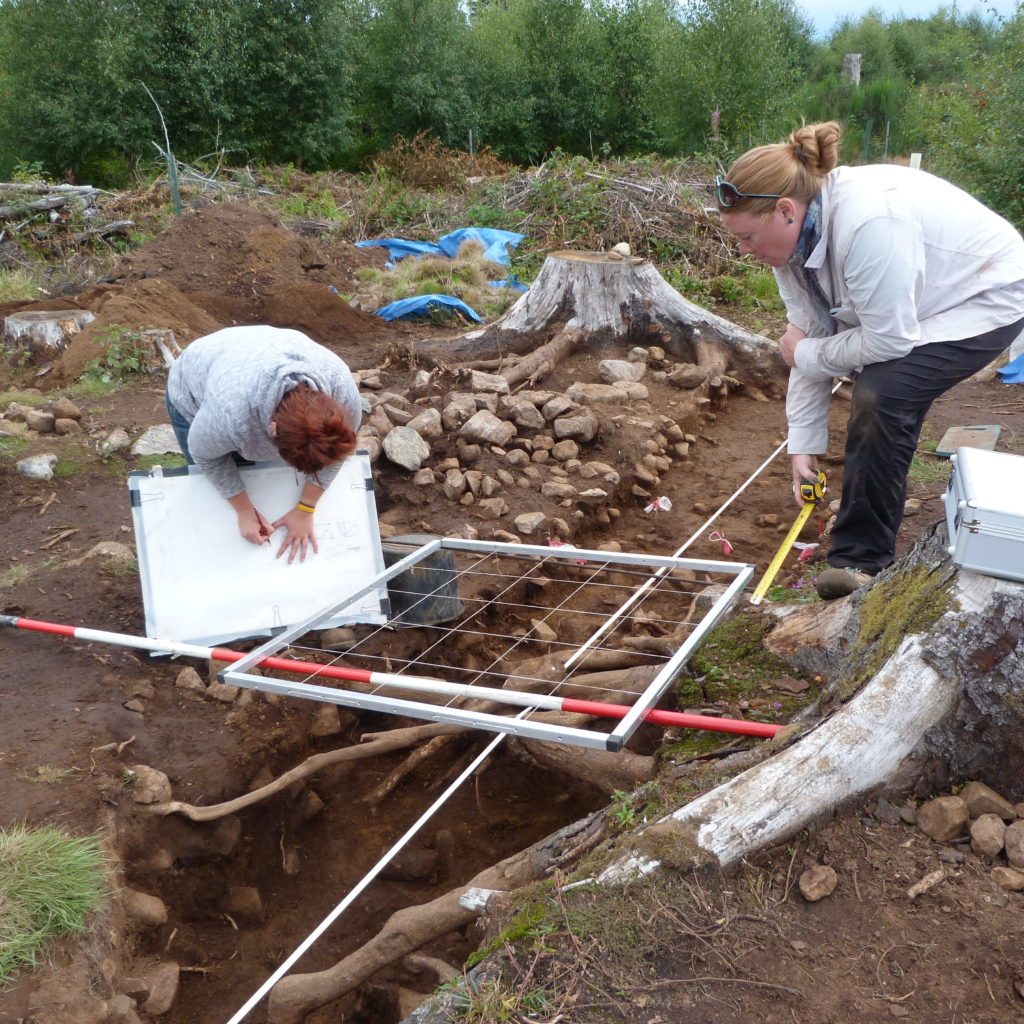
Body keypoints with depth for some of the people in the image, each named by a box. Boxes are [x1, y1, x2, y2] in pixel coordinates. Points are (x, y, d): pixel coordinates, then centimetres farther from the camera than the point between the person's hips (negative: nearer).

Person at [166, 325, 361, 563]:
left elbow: (333, 450, -17)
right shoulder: (228, 414, -45)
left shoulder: (342, 386, -36)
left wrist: (305, 511, -15)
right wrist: (244, 510, -18)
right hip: (195, 398, -3)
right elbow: (206, 456, -22)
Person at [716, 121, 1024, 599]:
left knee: (882, 394, -26)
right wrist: (803, 443, -4)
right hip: (918, 304, 9)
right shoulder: (792, 235, -10)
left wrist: (805, 354, -15)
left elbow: (888, 339, -31)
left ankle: (862, 559, -14)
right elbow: (809, 337, -5)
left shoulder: (868, 222, -38)